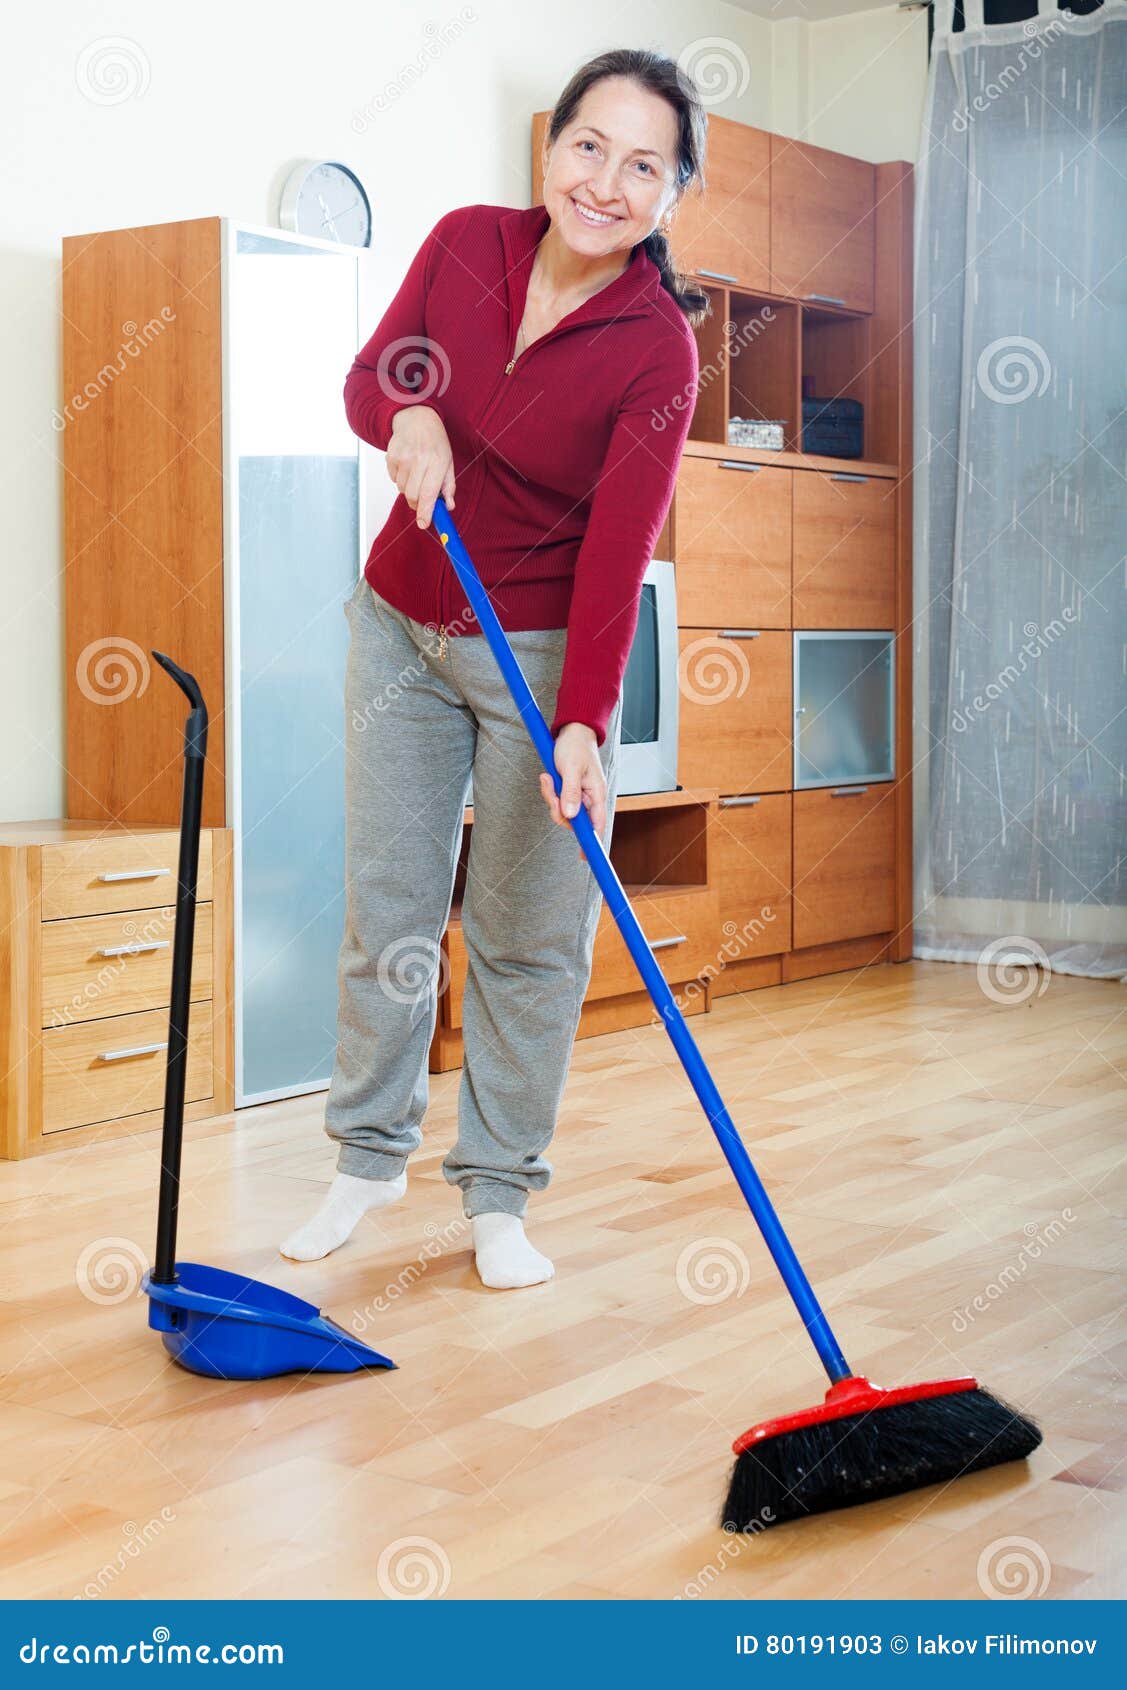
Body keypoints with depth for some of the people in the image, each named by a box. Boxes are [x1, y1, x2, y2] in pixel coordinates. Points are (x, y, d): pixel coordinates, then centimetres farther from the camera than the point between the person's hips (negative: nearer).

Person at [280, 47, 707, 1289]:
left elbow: (617, 551, -22)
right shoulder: (467, 242, -5)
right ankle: (370, 1158, 24)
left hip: (545, 655, -3)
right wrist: (407, 416, -17)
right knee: (385, 909, 7)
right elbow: (372, 372, 7)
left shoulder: (657, 351, -17)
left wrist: (584, 725, -31)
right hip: (402, 626, 4)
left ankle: (498, 1195, 16)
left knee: (527, 934, 1)